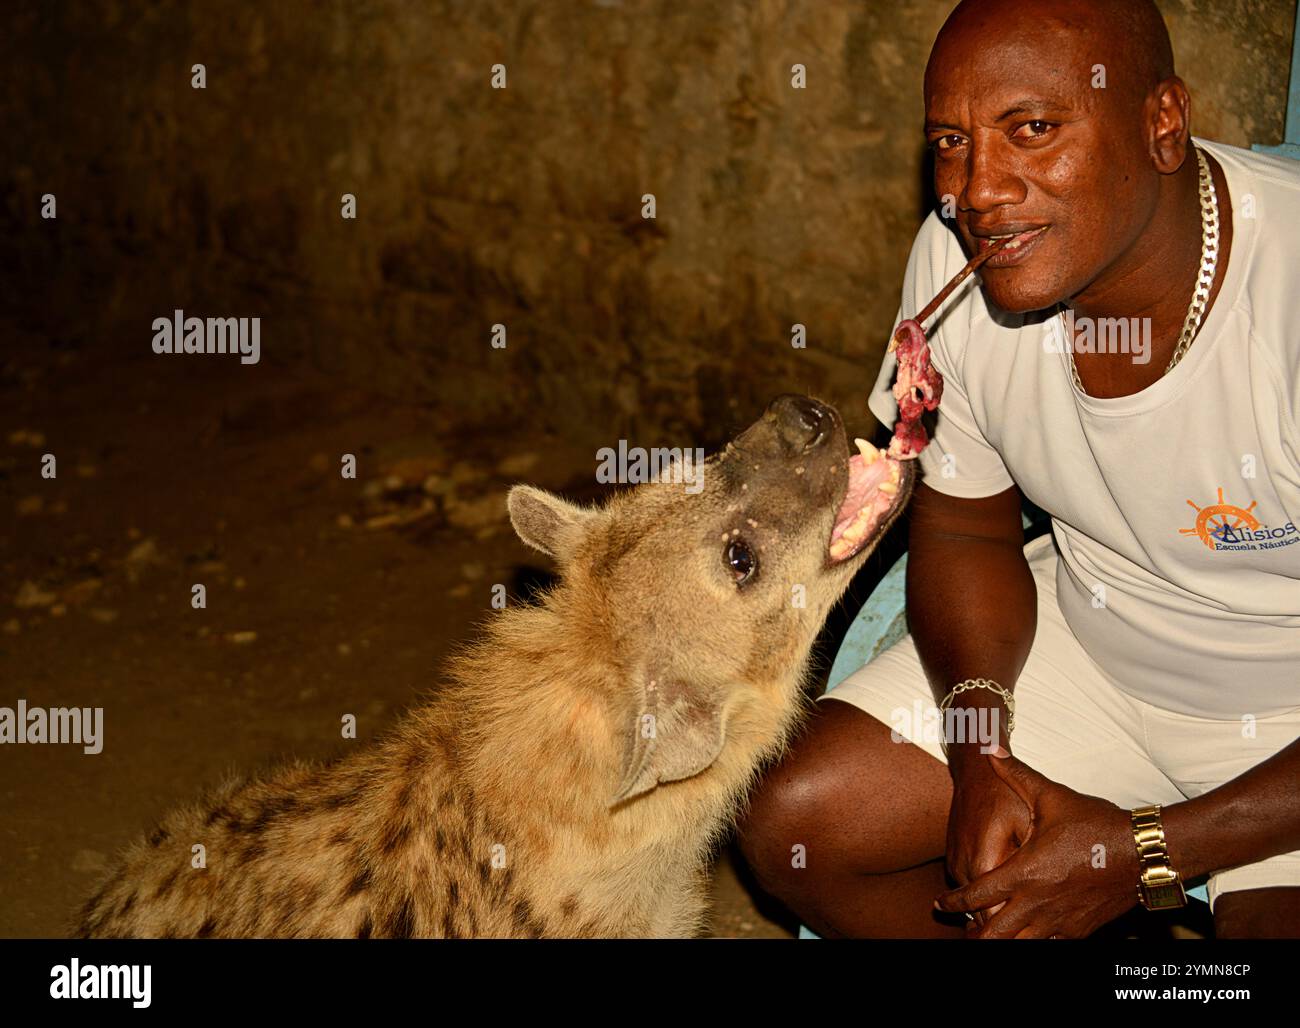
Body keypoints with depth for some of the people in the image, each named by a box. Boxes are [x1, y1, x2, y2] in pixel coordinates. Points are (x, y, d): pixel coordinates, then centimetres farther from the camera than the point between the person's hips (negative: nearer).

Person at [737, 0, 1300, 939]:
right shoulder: (955, 260, -13)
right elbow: (966, 529, 1)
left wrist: (1146, 853, -24)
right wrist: (982, 750, -14)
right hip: (1091, 639, 5)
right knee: (793, 825, -3)